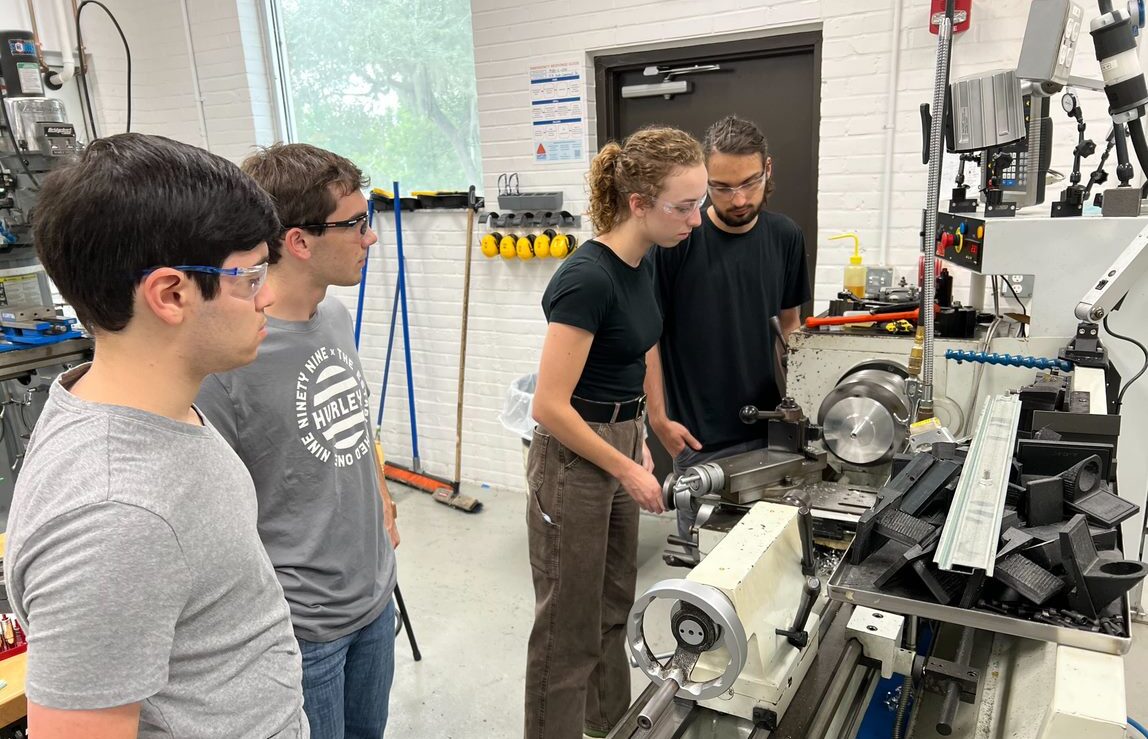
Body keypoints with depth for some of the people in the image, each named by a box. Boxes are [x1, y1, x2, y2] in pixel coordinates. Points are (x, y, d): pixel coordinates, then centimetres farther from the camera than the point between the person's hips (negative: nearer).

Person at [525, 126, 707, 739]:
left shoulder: (639, 265, 3)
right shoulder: (588, 277, -25)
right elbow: (550, 406, -24)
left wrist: (637, 442, 11)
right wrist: (626, 470, -16)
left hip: (617, 446, 9)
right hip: (574, 461, -9)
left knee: (614, 605, 24)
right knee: (569, 624, 7)